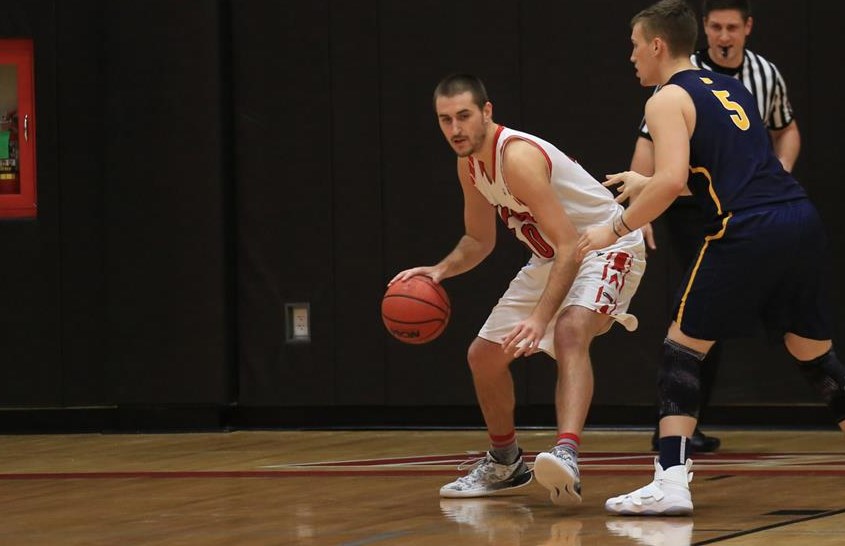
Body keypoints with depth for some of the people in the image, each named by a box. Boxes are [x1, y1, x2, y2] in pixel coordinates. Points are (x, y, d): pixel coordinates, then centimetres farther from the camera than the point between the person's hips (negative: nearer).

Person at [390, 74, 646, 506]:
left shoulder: (518, 156, -30)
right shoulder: (470, 164, -2)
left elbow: (569, 247, -36)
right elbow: (479, 241, 13)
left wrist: (540, 318, -46)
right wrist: (440, 270, -7)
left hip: (608, 247, -10)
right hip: (552, 256, 10)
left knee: (570, 332, -37)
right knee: (483, 355, 11)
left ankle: (567, 455, -53)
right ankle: (504, 464, 32)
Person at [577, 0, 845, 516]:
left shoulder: (668, 100, 1)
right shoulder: (731, 88, 25)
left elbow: (672, 182, -14)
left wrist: (615, 229, -4)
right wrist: (646, 184, 39)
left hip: (748, 232, -7)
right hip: (802, 221, 7)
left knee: (683, 347, 2)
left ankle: (671, 482, -8)